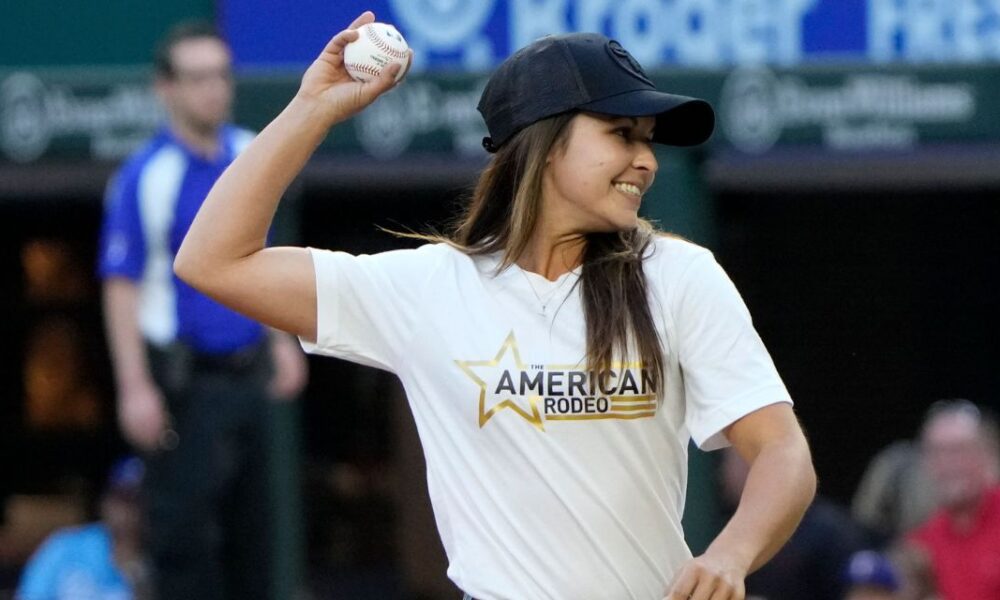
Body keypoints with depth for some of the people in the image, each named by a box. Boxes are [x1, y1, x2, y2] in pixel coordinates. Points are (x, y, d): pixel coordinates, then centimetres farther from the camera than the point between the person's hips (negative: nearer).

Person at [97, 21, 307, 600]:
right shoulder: (145, 177, -11)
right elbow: (121, 288, -13)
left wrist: (281, 338, 21)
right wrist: (135, 388, -19)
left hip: (247, 372, 6)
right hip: (184, 377, -6)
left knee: (251, 525, 9)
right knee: (185, 526, -6)